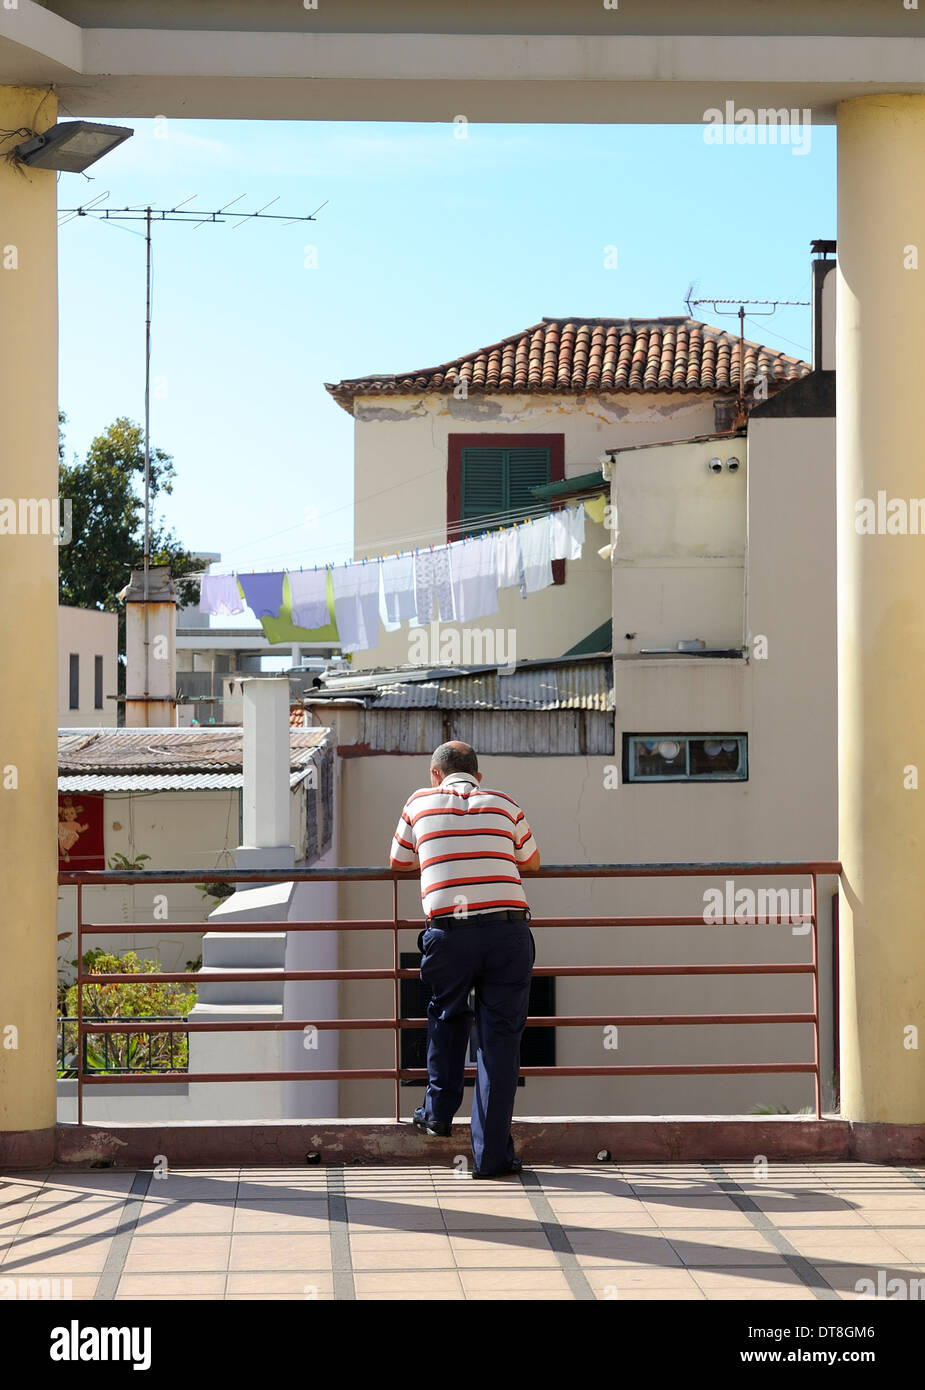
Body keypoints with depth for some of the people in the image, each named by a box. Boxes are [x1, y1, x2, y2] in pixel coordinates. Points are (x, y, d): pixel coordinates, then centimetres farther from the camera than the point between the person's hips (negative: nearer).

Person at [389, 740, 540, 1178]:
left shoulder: (421, 802, 13)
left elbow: (398, 863, 27)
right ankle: (491, 1153, 1)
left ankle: (439, 1111, 29)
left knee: (447, 1015, 28)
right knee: (500, 1038, 3)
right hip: (508, 930, 0)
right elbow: (531, 862, 31)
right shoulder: (504, 805, 15)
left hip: (448, 932, 0)